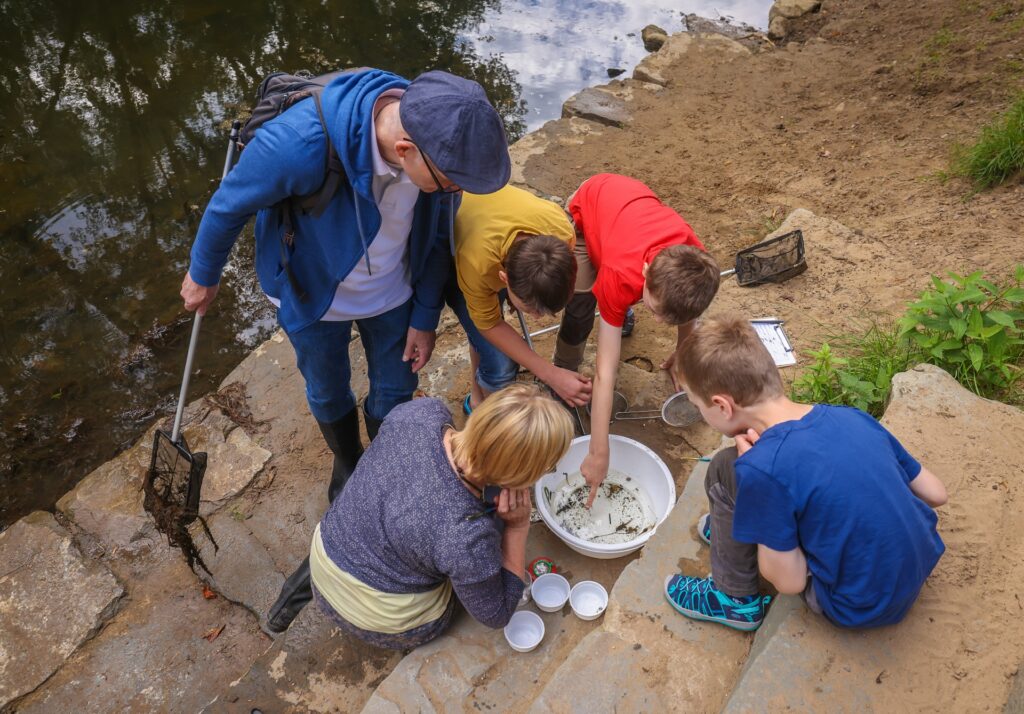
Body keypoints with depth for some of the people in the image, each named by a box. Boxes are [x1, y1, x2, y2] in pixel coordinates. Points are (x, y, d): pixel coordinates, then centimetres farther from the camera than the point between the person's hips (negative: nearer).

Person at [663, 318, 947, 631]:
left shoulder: (763, 467, -27)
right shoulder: (851, 416, -7)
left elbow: (789, 580, -17)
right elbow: (936, 493, 4)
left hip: (863, 607, -7)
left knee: (725, 471, -8)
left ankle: (735, 599, 10)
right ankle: (736, 527, 34)